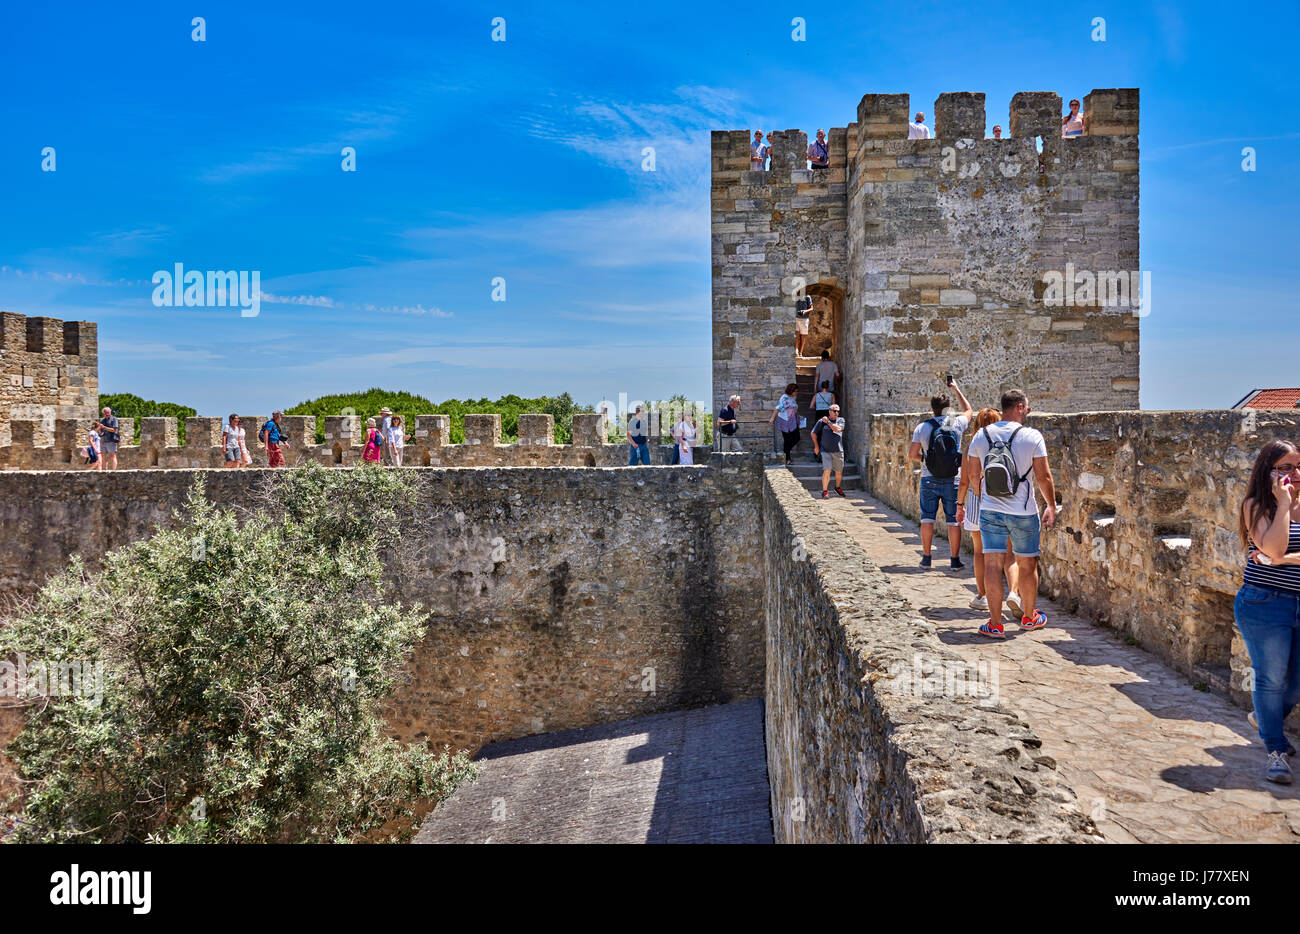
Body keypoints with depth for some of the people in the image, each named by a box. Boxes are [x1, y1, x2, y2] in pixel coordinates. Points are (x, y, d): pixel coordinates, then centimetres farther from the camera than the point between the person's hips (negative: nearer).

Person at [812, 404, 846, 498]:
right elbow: (813, 433, 10)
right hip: (826, 451, -3)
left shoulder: (841, 420, 8)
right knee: (827, 470, -16)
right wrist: (816, 446, 7)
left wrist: (828, 422, -6)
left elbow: (838, 429, -12)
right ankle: (824, 491, -8)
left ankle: (838, 487, 38)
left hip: (838, 451, 3)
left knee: (839, 472, 13)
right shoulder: (822, 421, 3)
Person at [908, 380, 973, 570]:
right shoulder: (957, 424, -3)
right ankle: (955, 559, 9)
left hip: (929, 480, 0)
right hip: (952, 481, 0)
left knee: (927, 518, 8)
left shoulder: (922, 427, -5)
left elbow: (911, 455, -2)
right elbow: (968, 410, 21)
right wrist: (956, 390, 30)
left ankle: (926, 558, 12)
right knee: (954, 520, 5)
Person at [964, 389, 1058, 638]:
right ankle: (1029, 617, 28)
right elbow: (1044, 477, -7)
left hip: (990, 511, 2)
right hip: (1024, 512, -2)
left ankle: (995, 623, 4)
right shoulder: (1032, 437, -9)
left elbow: (974, 475, 9)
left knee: (992, 564, 3)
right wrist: (1051, 507, 6)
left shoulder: (981, 436, 1)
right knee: (1027, 565, 13)